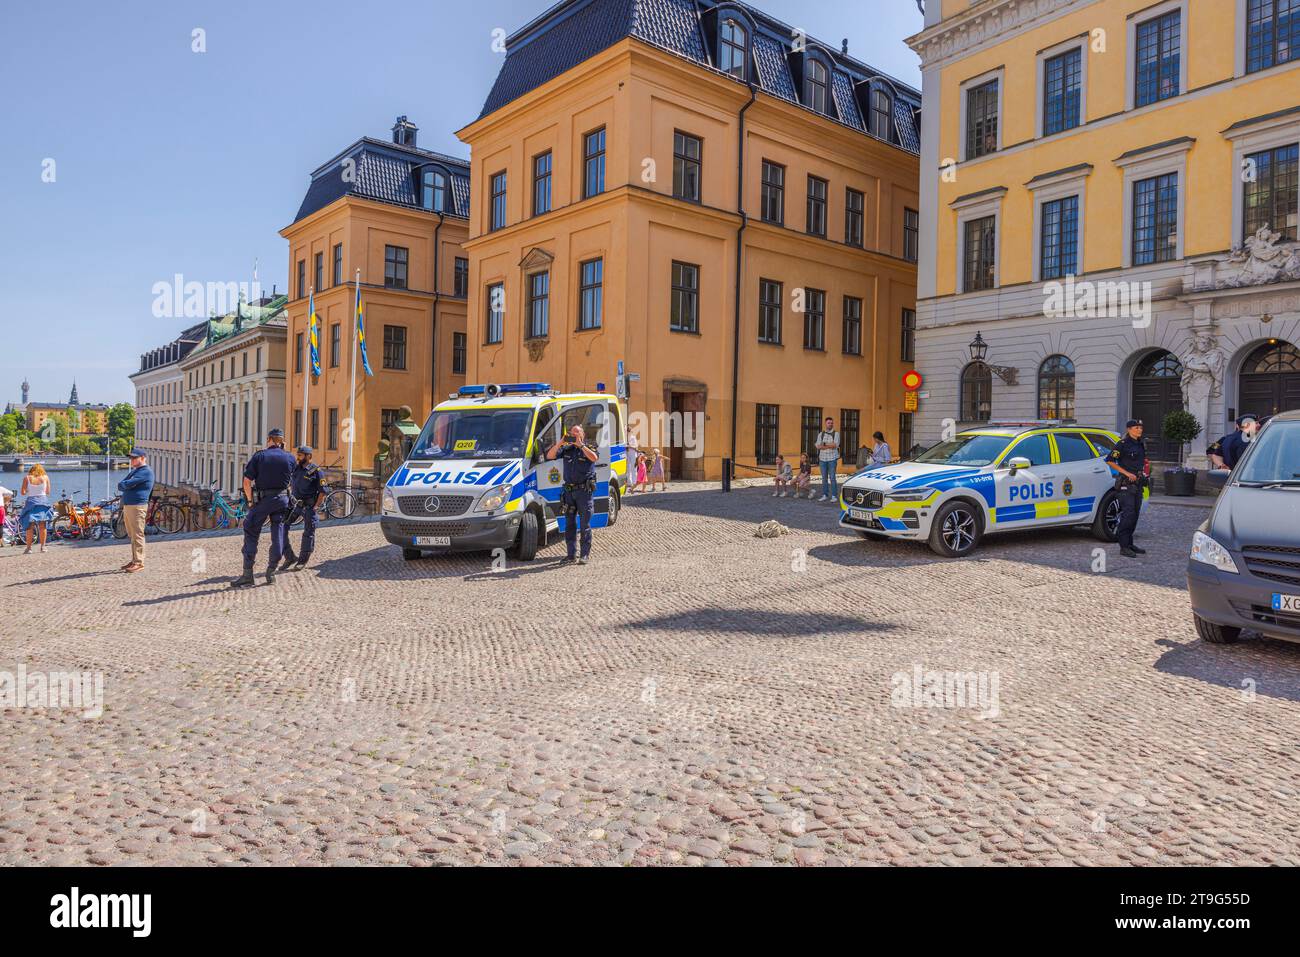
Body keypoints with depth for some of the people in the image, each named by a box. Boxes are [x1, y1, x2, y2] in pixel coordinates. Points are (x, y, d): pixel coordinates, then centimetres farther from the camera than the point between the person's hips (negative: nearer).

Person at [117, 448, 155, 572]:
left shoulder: (146, 471, -11)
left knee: (137, 536, -9)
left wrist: (122, 485, 3)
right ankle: (134, 560, 21)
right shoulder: (134, 471, 23)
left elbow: (128, 484, -17)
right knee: (132, 536, 14)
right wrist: (125, 486, -3)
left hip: (137, 507, -10)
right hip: (127, 506, 10)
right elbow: (121, 484, 17)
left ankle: (139, 562, -7)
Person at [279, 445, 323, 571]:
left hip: (308, 505, -6)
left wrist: (315, 506, -12)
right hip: (294, 504, 6)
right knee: (281, 527, -4)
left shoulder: (315, 470, -8)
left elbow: (322, 491, -9)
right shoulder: (295, 468, 8)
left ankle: (302, 561, 16)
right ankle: (290, 557, 4)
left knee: (308, 533, 3)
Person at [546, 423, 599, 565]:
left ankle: (585, 554, 1)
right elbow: (550, 456, 2)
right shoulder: (566, 449, 12)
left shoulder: (589, 447, 2)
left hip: (584, 490, -5)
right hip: (569, 490, 5)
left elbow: (594, 458, -20)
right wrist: (560, 443, -9)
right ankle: (571, 554, 16)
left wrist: (580, 445, -20)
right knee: (569, 523, 9)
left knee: (585, 524, -2)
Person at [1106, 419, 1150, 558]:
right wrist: (1127, 473, -16)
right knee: (1128, 514, -12)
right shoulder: (1123, 444, -10)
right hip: (1126, 484, -8)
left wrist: (1143, 473, 13)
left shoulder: (1141, 445, 14)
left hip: (1138, 484, 8)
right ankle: (1123, 547, -10)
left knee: (1135, 514, 11)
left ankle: (1129, 543, 19)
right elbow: (1109, 461, -14)